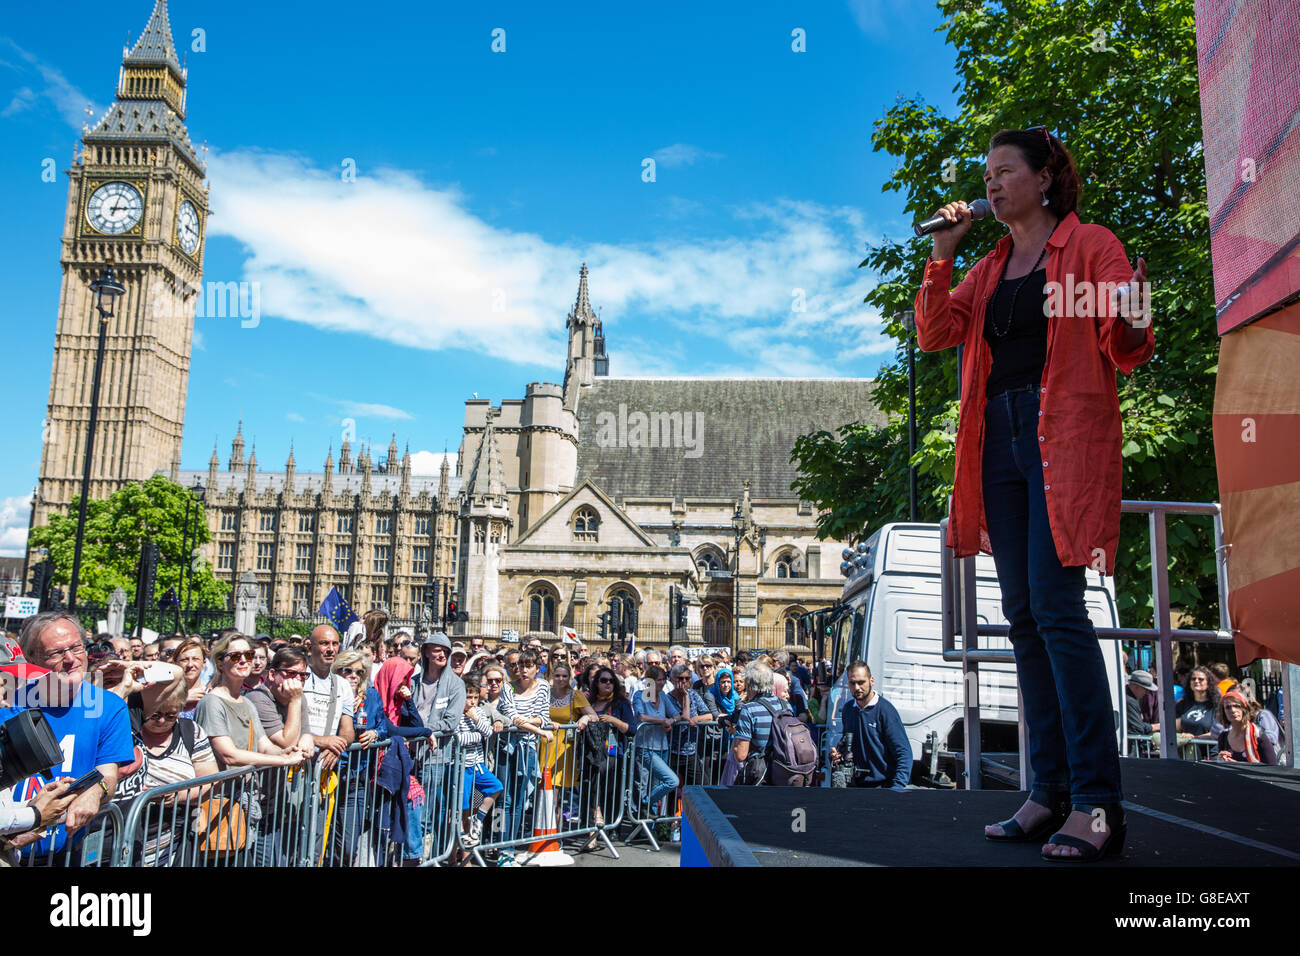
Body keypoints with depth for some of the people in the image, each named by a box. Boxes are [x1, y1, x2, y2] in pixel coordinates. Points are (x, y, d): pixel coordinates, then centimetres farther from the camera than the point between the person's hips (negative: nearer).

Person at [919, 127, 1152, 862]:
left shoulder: (1091, 245, 3)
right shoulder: (990, 268, 21)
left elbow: (1127, 353, -3)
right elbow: (934, 333, 11)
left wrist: (1128, 319, -25)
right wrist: (942, 254, 5)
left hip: (1066, 438, -6)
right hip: (1000, 439, 6)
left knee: (1057, 607, -14)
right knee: (1023, 615, 4)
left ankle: (1097, 802, -6)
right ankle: (1051, 792, 11)